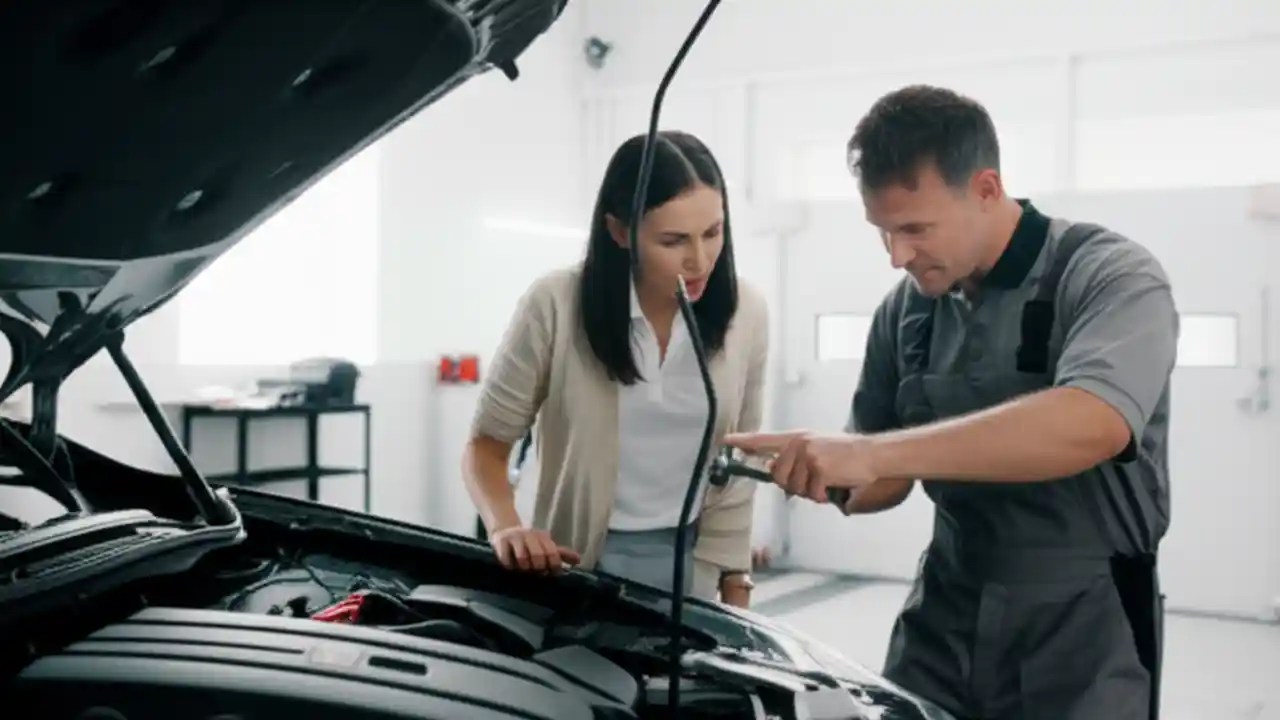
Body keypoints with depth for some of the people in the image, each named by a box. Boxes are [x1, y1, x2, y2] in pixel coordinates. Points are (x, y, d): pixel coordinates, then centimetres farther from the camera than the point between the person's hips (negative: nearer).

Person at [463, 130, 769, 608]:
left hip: (692, 564, 3)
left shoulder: (745, 313, -7)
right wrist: (504, 526, -27)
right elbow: (488, 441, -8)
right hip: (581, 561, -2)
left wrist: (735, 588, 4)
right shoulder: (556, 307, -17)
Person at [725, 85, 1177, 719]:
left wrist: (872, 452, -39)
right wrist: (822, 474, -14)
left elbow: (1092, 425, -34)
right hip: (945, 613, 5)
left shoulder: (1109, 275, -14)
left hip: (1079, 624, -4)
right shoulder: (905, 310, 3)